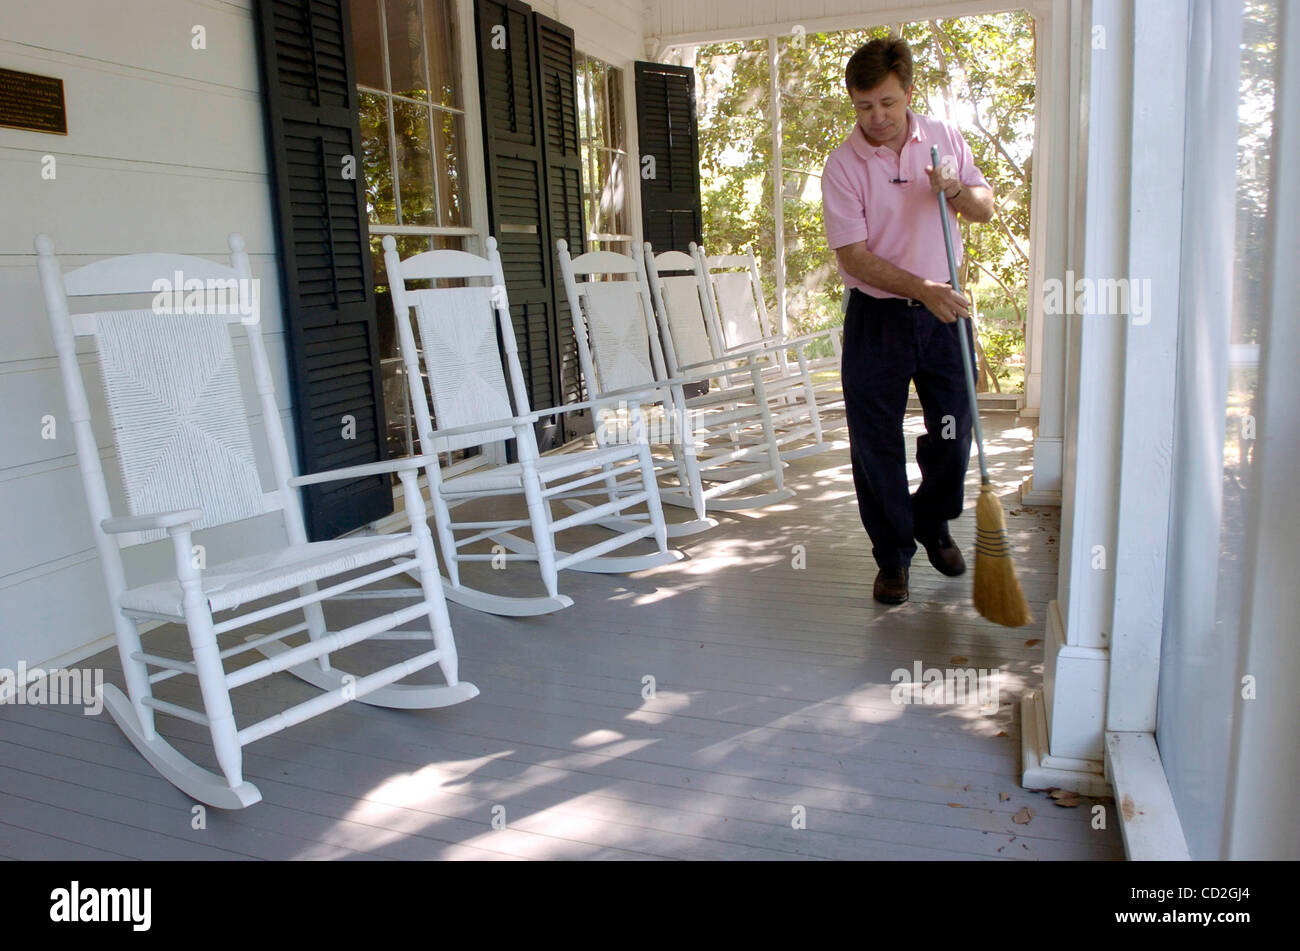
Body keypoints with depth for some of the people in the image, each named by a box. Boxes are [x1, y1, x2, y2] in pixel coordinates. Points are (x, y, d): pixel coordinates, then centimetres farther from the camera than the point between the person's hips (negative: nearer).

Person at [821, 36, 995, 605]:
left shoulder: (945, 139, 4)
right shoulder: (842, 166, -7)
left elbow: (986, 208, 11)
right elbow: (853, 256, -13)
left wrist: (957, 191, -12)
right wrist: (920, 289, -25)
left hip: (945, 309, 3)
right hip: (877, 317, -2)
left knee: (954, 434, 8)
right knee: (876, 445, 1)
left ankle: (931, 523, 35)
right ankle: (893, 555, 18)